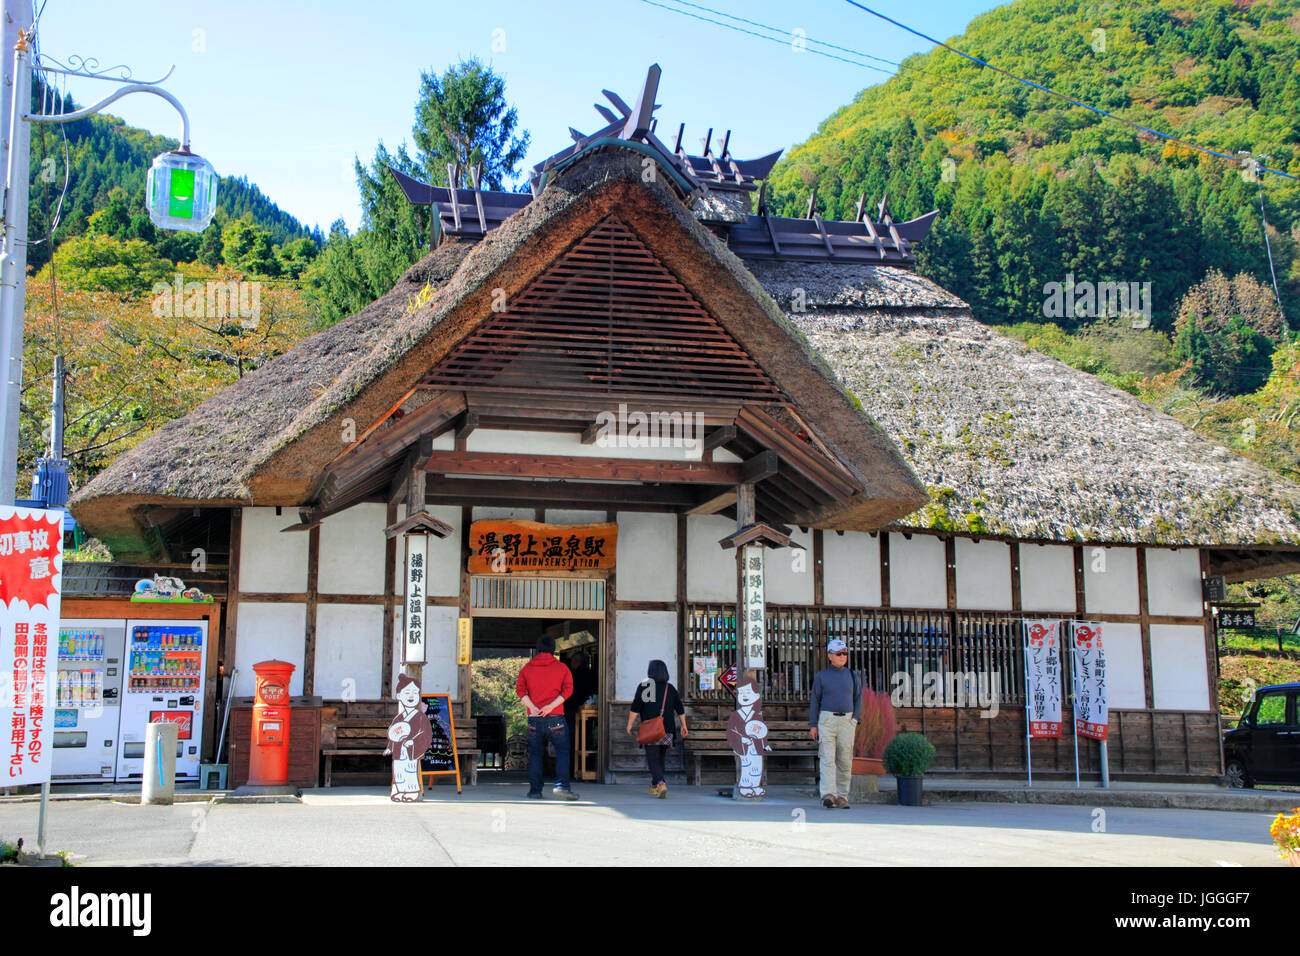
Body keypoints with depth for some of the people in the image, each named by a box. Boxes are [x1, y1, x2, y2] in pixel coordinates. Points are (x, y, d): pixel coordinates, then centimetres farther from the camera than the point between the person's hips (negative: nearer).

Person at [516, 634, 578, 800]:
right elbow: (568, 690, -6)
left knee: (535, 753, 9)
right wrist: (551, 706, -13)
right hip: (555, 718, -2)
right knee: (562, 751, 3)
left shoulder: (527, 668, 10)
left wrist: (531, 706, -10)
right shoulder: (562, 668, 5)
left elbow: (520, 688, -1)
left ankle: (535, 790, 6)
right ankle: (562, 785, -13)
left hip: (534, 718, 2)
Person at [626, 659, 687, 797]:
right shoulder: (670, 688, 7)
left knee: (653, 759, -4)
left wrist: (630, 724, 0)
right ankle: (654, 786, 25)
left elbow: (635, 707, -9)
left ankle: (661, 783, -24)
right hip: (668, 730, 4)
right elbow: (680, 710, 10)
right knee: (660, 758, 18)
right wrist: (683, 726, 21)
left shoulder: (644, 686, -4)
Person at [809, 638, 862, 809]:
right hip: (826, 719, -2)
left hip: (847, 721, 2)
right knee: (827, 758, -13)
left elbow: (858, 698, 16)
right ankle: (828, 794, -22)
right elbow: (814, 701, 7)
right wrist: (813, 725, 0)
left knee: (845, 761, 1)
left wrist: (854, 718, 2)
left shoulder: (853, 676, 12)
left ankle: (842, 796, 8)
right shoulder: (821, 676, 7)